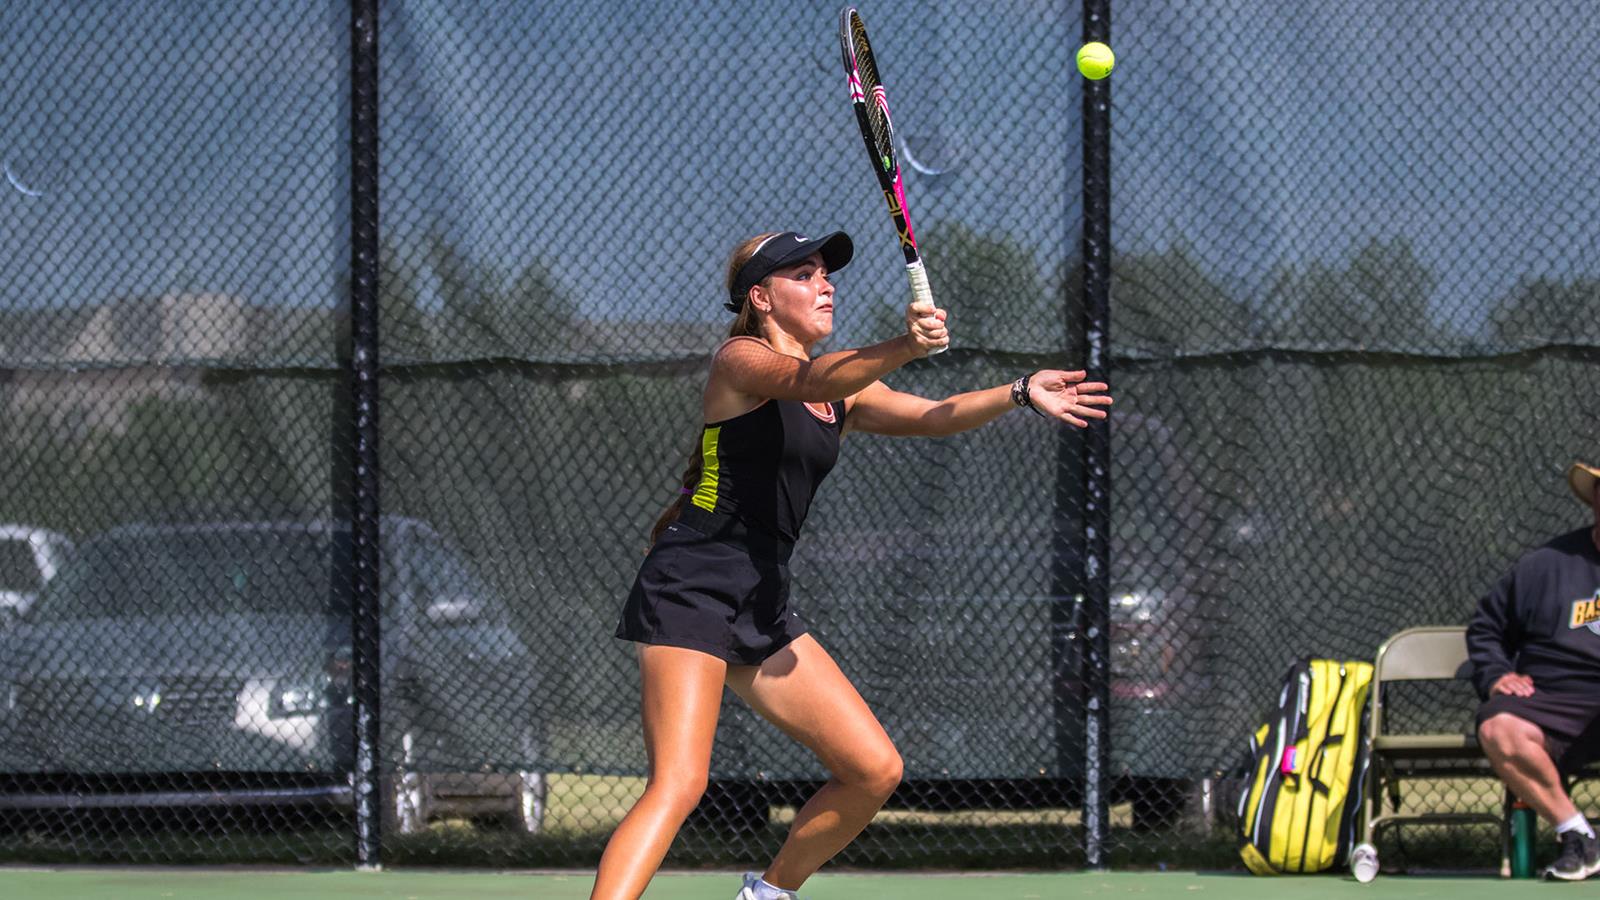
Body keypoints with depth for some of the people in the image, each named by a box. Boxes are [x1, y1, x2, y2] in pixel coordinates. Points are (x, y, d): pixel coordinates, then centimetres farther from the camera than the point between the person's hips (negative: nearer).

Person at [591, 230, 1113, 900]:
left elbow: (934, 416, 4)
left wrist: (1021, 392, -12)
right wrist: (904, 348, -45)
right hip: (691, 591, -8)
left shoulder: (846, 392, 16)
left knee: (874, 770, 5)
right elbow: (807, 380, -28)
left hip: (762, 607, 8)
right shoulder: (740, 361, -7)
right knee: (679, 785, -23)